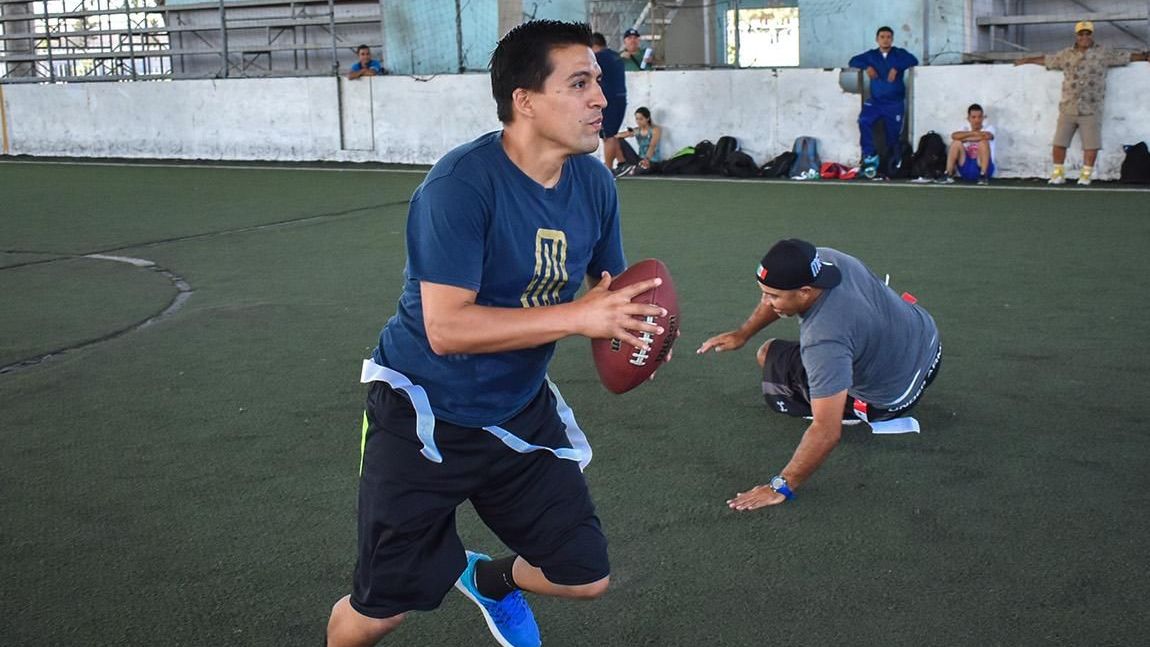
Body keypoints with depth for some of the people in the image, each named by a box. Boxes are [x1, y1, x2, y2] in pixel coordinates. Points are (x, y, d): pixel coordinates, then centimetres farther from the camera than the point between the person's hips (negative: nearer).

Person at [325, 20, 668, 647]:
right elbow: (446, 328, -32)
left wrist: (633, 325, -15)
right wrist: (579, 316, -35)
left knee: (587, 577, 9)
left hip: (521, 411, 6)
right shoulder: (462, 182, -26)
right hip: (425, 415, -6)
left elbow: (614, 291, 9)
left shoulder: (594, 183, -5)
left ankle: (489, 580, 41)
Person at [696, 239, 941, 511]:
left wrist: (780, 487, -33)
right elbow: (777, 296, 5)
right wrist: (742, 334, 7)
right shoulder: (821, 258, -19)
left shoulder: (824, 342, -42)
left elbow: (827, 433, -41)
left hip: (894, 397, -7)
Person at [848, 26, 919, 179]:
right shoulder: (871, 55, 12)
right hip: (875, 101, 1)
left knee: (893, 135, 0)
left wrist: (896, 68, -22)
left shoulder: (899, 53, 5)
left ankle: (891, 166, 15)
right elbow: (853, 61, 10)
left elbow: (913, 61, -10)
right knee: (864, 121, -28)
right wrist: (867, 66, -8)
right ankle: (870, 156, -25)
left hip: (895, 103, -1)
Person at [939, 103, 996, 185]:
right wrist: (973, 133, -24)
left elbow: (986, 136, -27)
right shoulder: (965, 128, 6)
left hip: (983, 167, -3)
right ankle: (949, 175, -17)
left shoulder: (988, 128, -1)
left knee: (983, 142, -25)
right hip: (966, 169, 3)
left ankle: (983, 175, -24)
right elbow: (954, 136, -17)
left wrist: (965, 138, -17)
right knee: (956, 142, -16)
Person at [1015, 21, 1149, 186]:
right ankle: (1058, 174, 13)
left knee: (1091, 145, -3)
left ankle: (1086, 175, 10)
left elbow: (1127, 57, 10)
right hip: (1067, 109, 2)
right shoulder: (1066, 54, 10)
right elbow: (1046, 60, 20)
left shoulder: (1103, 53, 5)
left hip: (1091, 110, -2)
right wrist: (1027, 60, 25)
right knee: (1059, 143, 1)